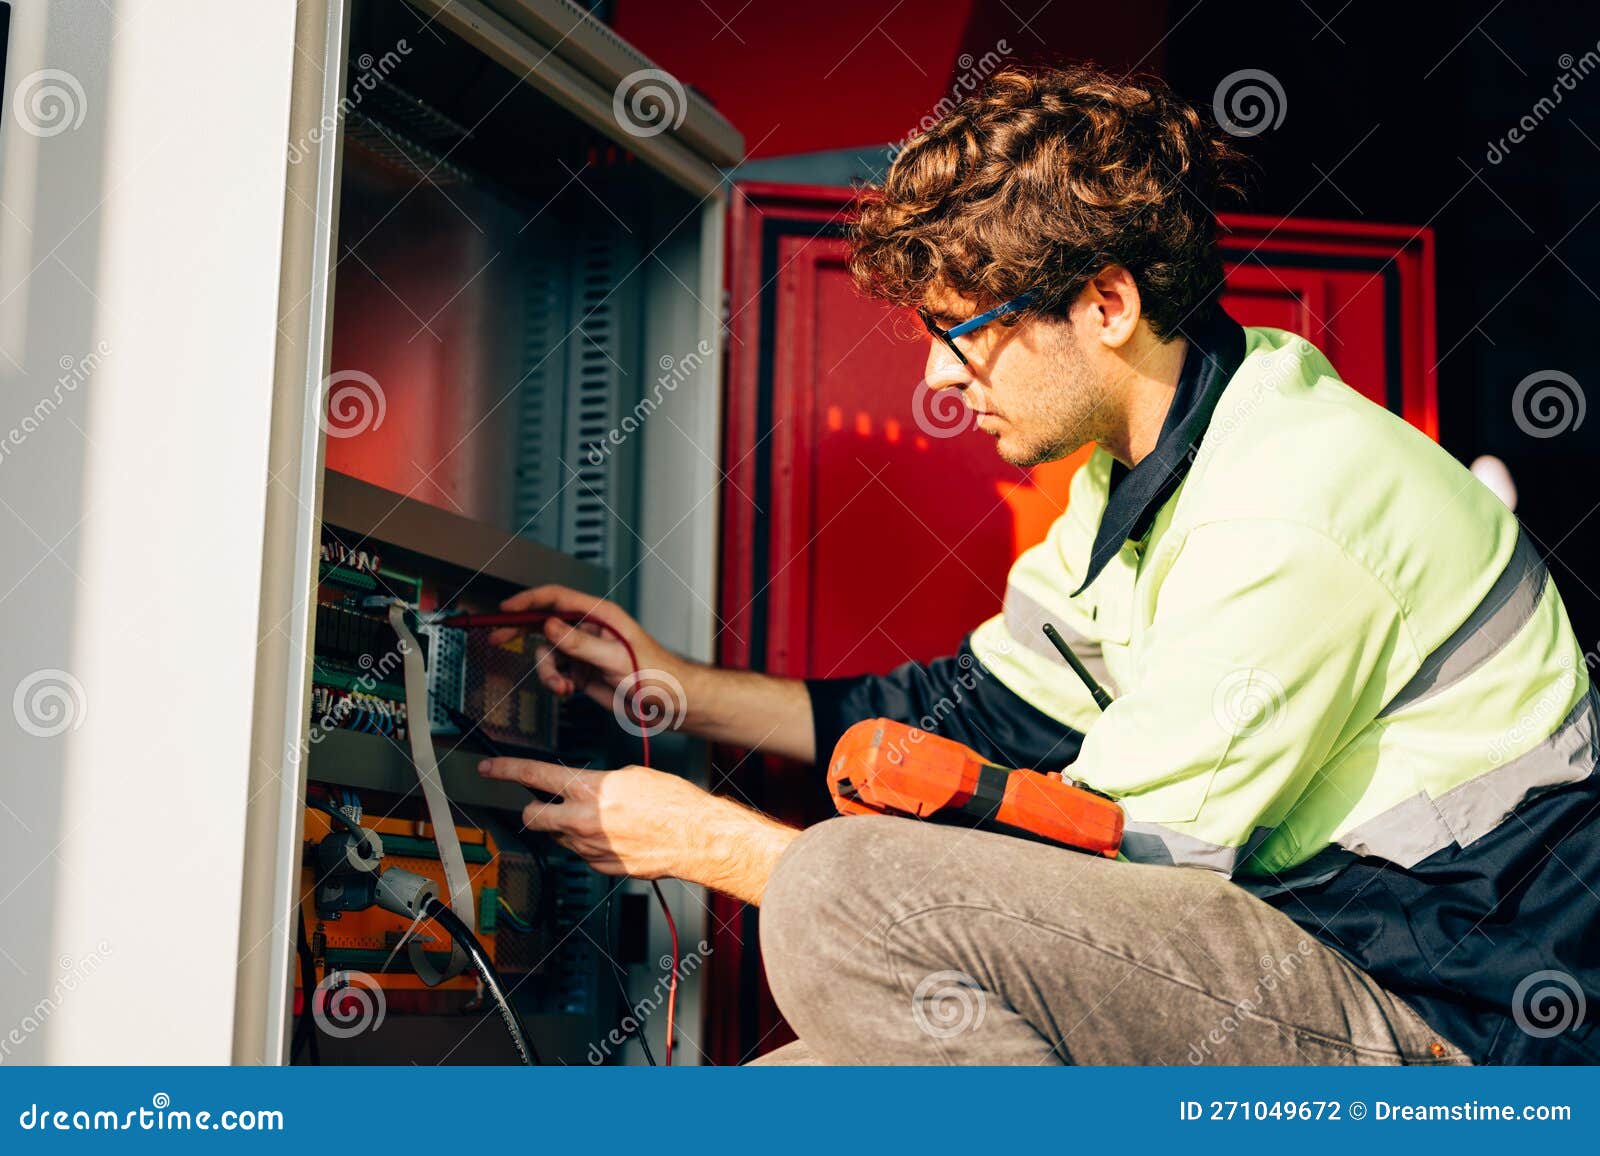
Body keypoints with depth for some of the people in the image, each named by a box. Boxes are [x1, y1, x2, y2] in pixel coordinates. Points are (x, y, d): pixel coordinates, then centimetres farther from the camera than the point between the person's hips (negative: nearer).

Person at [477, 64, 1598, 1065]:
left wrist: (715, 843, -13)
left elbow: (1102, 882, -21)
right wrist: (679, 686, 13)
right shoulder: (1138, 471, 8)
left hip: (1459, 1032, -8)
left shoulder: (1287, 526, -23)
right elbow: (988, 705, 18)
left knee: (851, 896, -26)